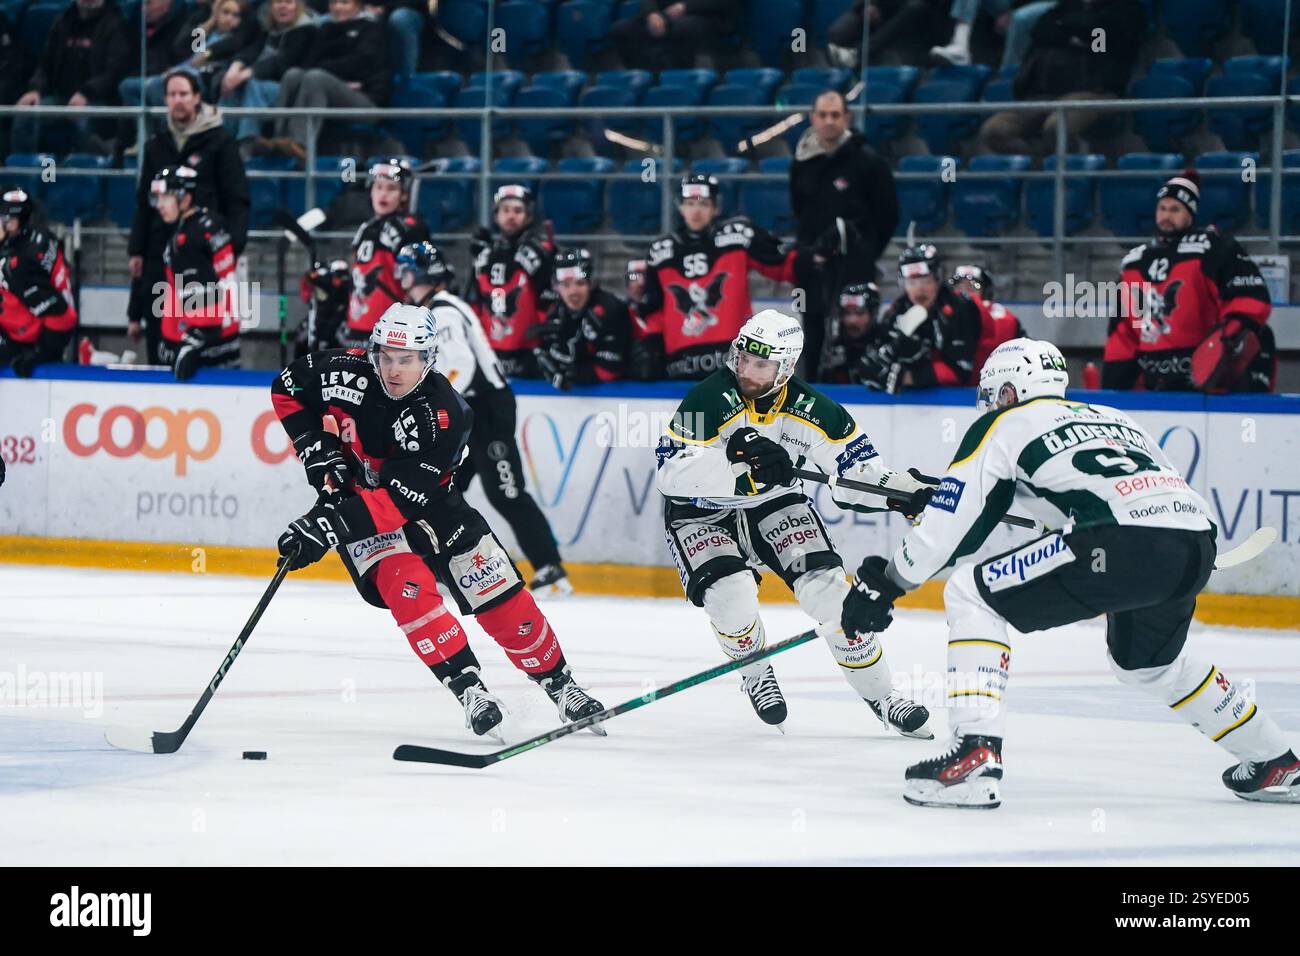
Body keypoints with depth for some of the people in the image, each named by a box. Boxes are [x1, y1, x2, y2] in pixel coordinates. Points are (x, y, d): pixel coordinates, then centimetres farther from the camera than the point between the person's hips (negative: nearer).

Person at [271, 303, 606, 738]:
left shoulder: (442, 417, -29)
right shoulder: (346, 373, -20)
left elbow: (398, 501, -35)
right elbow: (286, 389, 0)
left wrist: (329, 524, -43)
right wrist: (318, 449, -13)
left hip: (428, 504, -1)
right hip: (354, 494, 1)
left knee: (500, 596, -5)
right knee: (405, 582, -26)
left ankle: (561, 687, 13)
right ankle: (470, 690, -21)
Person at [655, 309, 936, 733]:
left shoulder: (808, 408, -14)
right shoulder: (710, 400, -26)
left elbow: (854, 465, -5)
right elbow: (671, 472, -34)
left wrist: (904, 491, -22)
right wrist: (742, 469, -45)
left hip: (774, 504, 3)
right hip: (701, 512, -3)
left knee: (827, 586, -12)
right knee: (730, 595, -26)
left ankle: (879, 695, 1)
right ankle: (755, 675, 6)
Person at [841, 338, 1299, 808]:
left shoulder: (1002, 425, 17)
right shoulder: (1115, 418, 35)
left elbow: (949, 522, 13)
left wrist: (886, 582, 23)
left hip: (1124, 540, -7)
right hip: (1197, 543, 7)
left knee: (971, 596, 6)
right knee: (1147, 659, 36)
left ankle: (975, 755, -10)